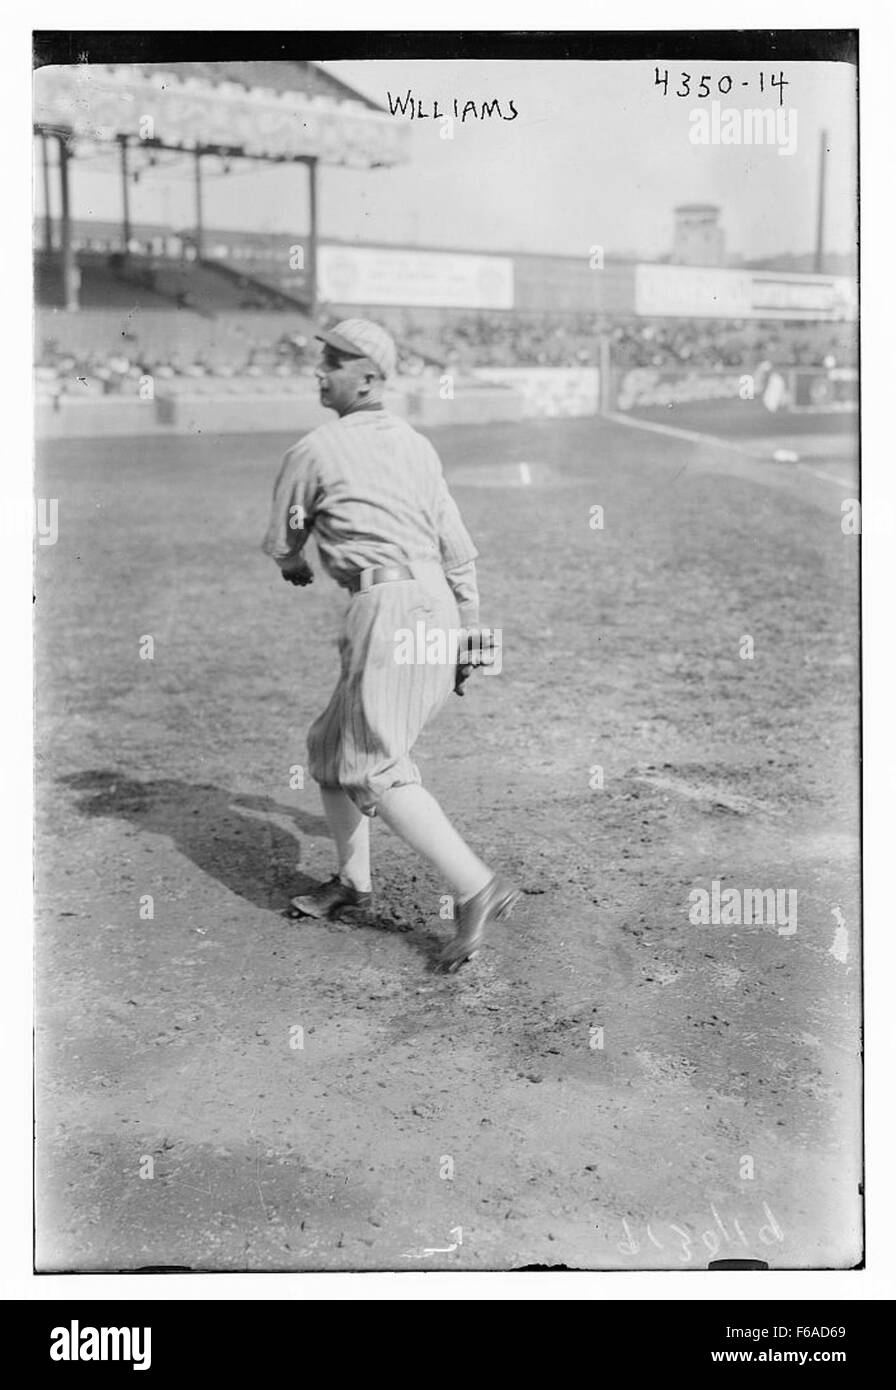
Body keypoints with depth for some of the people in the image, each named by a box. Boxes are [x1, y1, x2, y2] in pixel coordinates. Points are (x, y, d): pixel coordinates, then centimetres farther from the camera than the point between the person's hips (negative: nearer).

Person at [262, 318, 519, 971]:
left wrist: (297, 566, 36)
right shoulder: (418, 445, 17)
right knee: (330, 748, 19)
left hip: (389, 610, -8)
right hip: (437, 609, 8)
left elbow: (281, 545, 12)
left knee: (375, 768, -10)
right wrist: (468, 635, 18)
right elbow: (459, 551, 14)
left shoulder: (312, 451, -1)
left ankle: (478, 888, -19)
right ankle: (353, 882, 29)